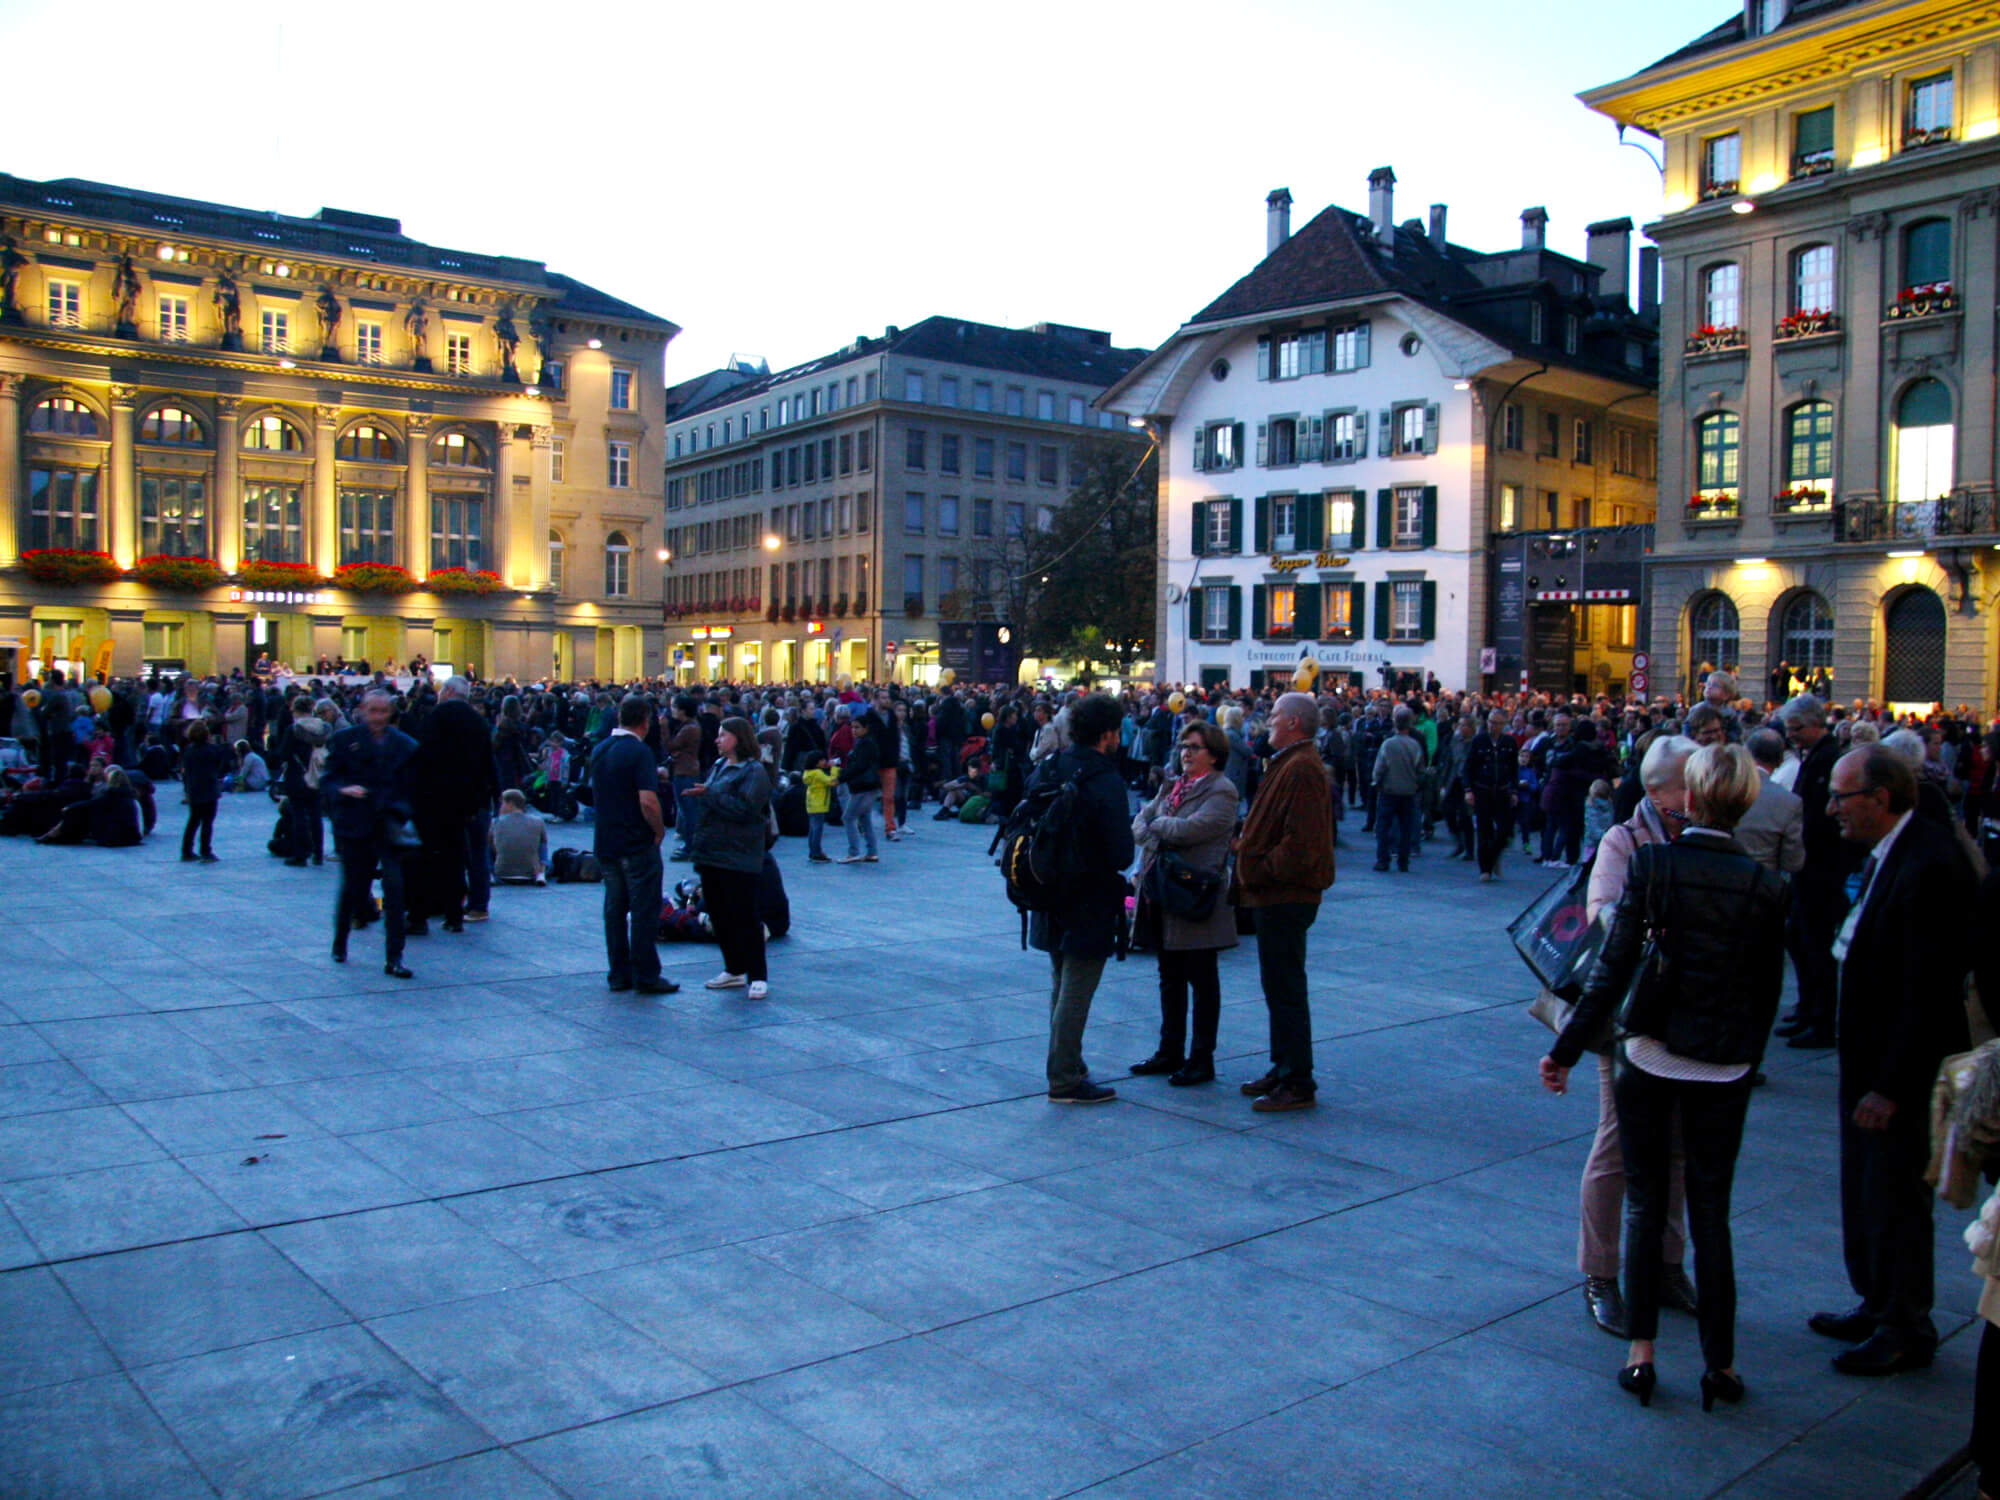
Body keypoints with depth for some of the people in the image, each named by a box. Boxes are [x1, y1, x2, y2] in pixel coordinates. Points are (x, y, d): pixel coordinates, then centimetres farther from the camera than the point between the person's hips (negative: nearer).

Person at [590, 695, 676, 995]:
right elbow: (648, 801, -25)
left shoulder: (601, 749, 7)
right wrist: (660, 830, -9)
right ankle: (646, 976, 4)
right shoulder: (639, 752, -16)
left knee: (615, 909, 12)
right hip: (637, 844, -7)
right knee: (644, 910, 0)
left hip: (605, 843, 7)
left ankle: (619, 973, 17)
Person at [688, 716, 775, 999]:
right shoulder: (718, 766, 15)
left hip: (738, 858, -8)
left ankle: (757, 977, 3)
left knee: (744, 917, -5)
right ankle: (734, 970, 24)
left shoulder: (754, 771, -11)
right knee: (719, 914, 12)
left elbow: (744, 809, -21)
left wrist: (709, 795, -18)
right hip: (712, 854, 8)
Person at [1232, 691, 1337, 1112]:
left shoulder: (1302, 769, -18)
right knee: (1278, 987, 17)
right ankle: (1284, 1070, 27)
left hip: (1286, 898, -11)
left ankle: (1298, 1084, 2)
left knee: (1285, 989, -5)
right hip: (1276, 896, 11)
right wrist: (1247, 843, 11)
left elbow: (1301, 844, -25)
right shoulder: (1287, 764, 17)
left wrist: (1258, 872, -19)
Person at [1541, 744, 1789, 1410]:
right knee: (1711, 1213, 12)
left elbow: (1614, 967, -12)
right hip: (1724, 1067, 1)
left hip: (1648, 1055, -1)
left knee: (1644, 1205, 11)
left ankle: (1641, 1351, 14)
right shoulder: (1766, 886, -6)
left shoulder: (1651, 863, -11)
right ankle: (1719, 1363, 18)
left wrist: (1567, 1050, -7)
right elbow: (1767, 989, 1)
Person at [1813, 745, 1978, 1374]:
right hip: (1868, 1058, 9)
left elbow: (1930, 992, -25)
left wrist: (1892, 1085, -21)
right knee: (1862, 1192, 21)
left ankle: (1905, 1329, 23)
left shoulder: (1932, 867, -25)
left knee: (1895, 1200, 6)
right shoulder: (1886, 852, 5)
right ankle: (1875, 1305, 38)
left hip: (1904, 1068, -9)